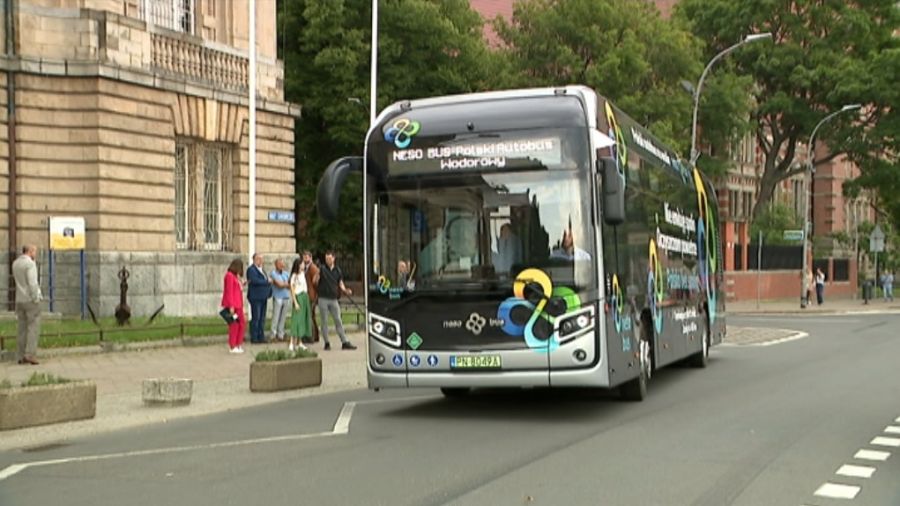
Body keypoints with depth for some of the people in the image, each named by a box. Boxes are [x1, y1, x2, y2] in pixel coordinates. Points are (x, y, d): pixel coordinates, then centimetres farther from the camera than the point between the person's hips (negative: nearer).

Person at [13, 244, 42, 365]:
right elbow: (32, 283, -20)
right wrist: (36, 299, -15)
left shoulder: (15, 264, 11)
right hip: (31, 300, -7)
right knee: (33, 328, -4)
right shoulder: (30, 264, -14)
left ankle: (21, 356, 6)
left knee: (22, 329, 8)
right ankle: (30, 354, -12)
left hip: (20, 300, 7)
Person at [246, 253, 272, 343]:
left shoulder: (262, 270, 20)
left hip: (263, 298, 8)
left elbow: (267, 280, 20)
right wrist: (267, 282, -14)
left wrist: (269, 292, 4)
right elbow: (255, 280, -21)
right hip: (256, 298, -8)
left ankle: (261, 337, 14)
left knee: (262, 319, 9)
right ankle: (254, 338, -2)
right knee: (255, 318, -6)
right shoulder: (251, 269, -7)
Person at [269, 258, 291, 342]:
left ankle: (280, 335, 12)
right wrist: (287, 284, 4)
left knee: (283, 317, 6)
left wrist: (283, 284, -7)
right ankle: (273, 335, -1)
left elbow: (290, 285, 8)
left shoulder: (286, 273, 15)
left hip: (286, 298, 5)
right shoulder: (273, 273, -2)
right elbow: (279, 284, -11)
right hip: (277, 298, -5)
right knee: (276, 317, -6)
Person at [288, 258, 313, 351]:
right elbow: (292, 290, -11)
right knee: (296, 319, -12)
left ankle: (299, 342, 13)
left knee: (303, 319, 7)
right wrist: (295, 302, -16)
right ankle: (292, 343, -14)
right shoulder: (294, 276, -8)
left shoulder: (303, 274, 14)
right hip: (298, 297, -8)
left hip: (305, 297, 8)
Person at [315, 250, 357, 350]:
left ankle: (345, 342, 2)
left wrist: (345, 290, -7)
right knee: (324, 321, 2)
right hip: (323, 298, -3)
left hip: (333, 299, 3)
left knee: (338, 321, 2)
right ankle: (326, 343, 9)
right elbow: (315, 283, -4)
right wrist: (317, 274, -24)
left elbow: (341, 284, 14)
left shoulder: (338, 270, 10)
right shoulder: (321, 269, 0)